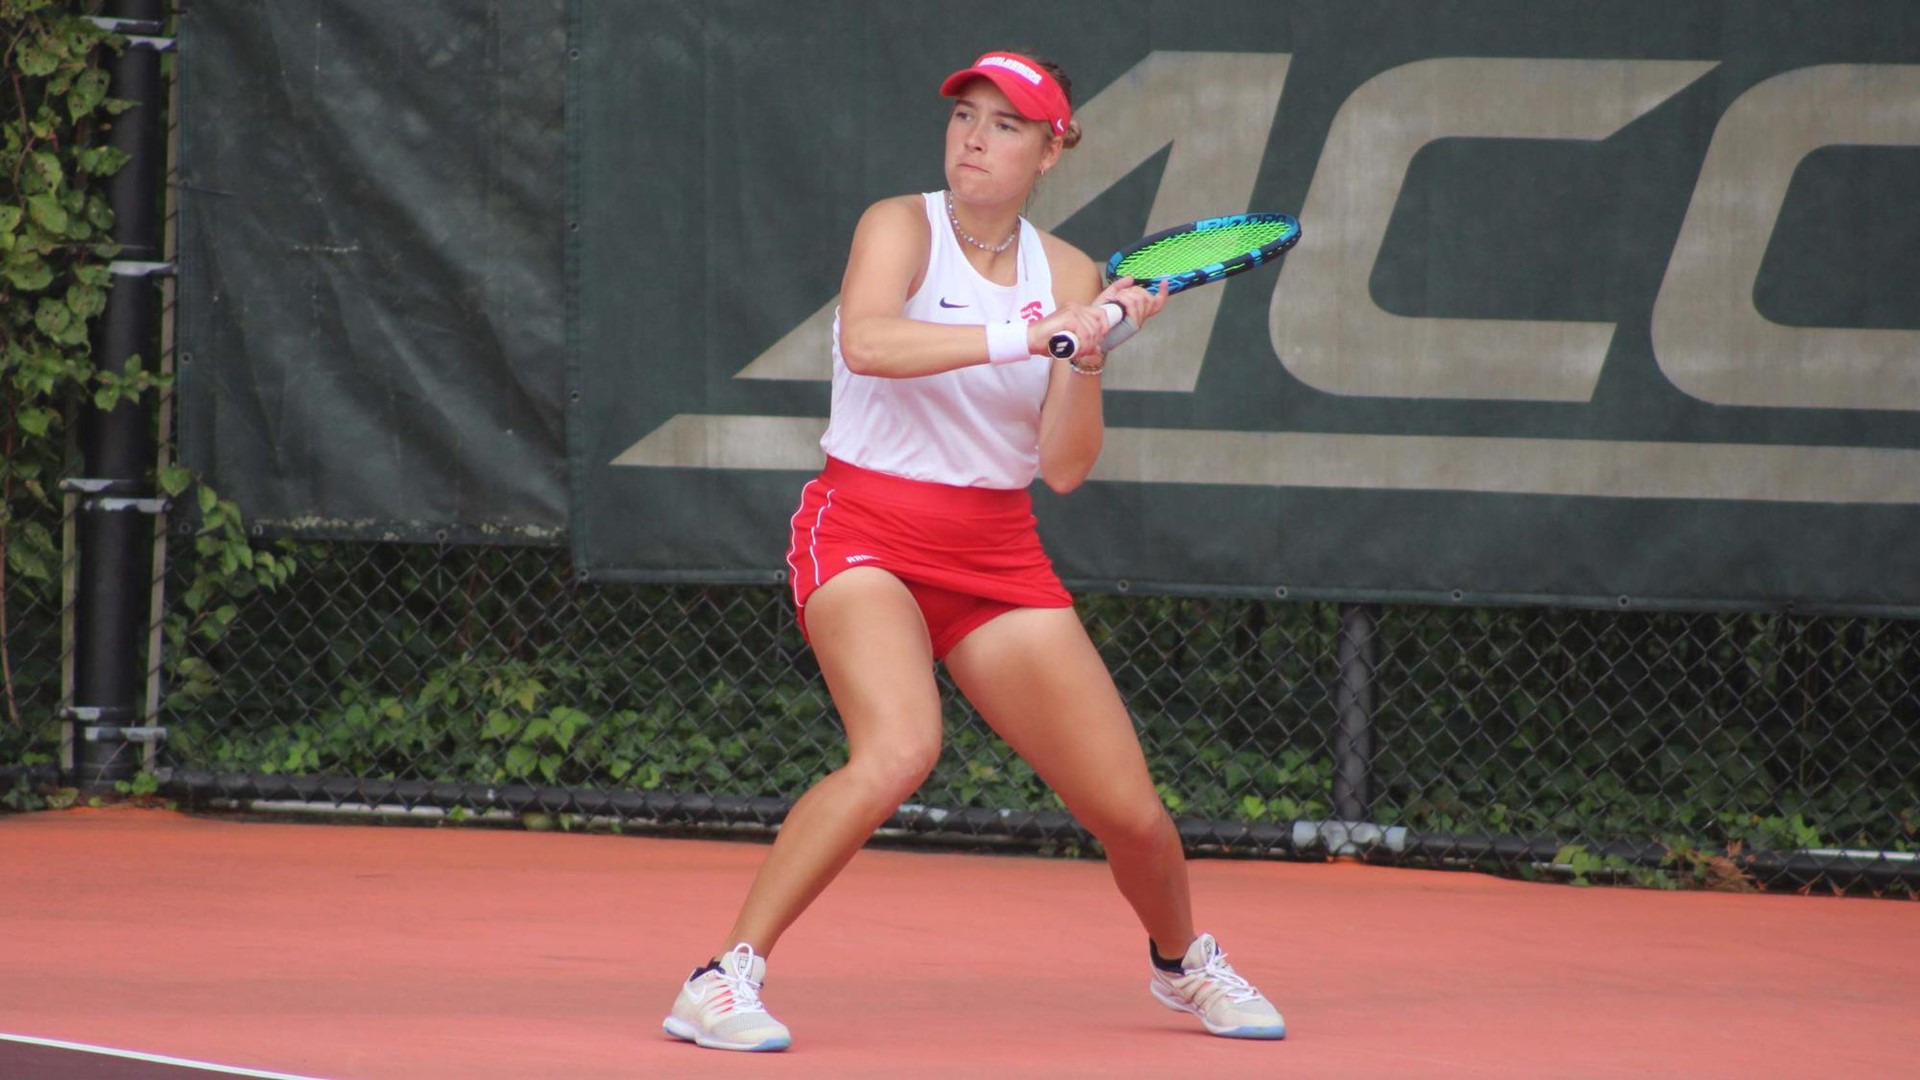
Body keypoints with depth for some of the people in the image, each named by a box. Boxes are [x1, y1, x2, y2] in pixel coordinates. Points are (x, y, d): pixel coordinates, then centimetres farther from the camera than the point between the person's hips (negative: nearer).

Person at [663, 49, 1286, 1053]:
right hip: (866, 532, -5)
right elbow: (867, 342, -30)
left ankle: (1182, 959, 37)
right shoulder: (902, 227, -7)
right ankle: (724, 980, -25)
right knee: (898, 749, -33)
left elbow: (1065, 466, 0)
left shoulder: (1065, 273, 4)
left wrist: (1087, 352, -15)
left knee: (1130, 810, 3)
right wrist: (1026, 336, -34)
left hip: (997, 554, 5)